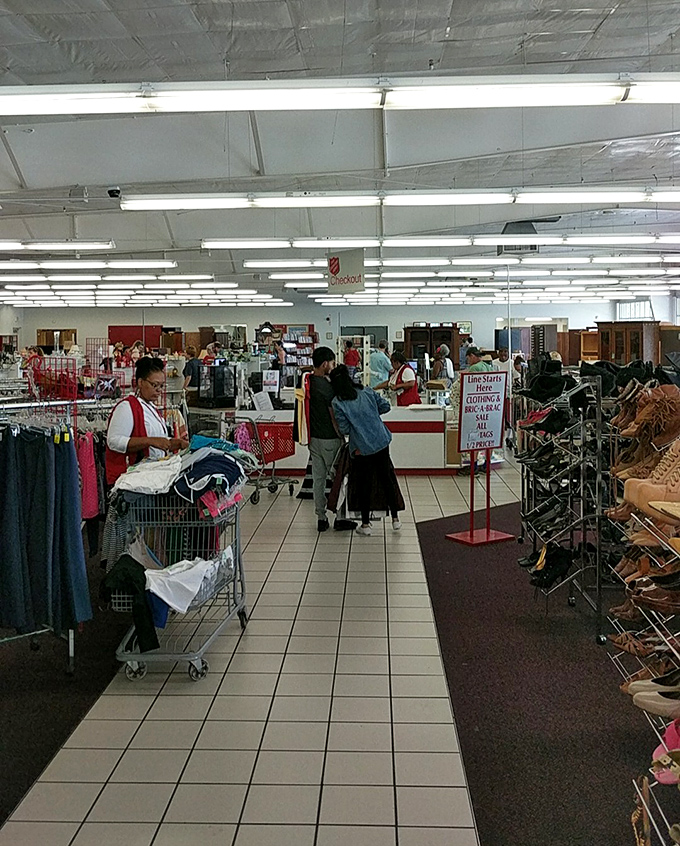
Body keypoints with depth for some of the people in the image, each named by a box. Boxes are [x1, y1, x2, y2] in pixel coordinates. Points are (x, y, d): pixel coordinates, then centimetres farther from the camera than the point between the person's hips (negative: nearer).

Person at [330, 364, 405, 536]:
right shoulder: (367, 392, 1)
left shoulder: (337, 403, -11)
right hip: (381, 442, 3)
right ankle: (395, 518, 24)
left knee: (363, 484, 10)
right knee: (387, 478, 16)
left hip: (361, 449, -3)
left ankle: (365, 524, 16)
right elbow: (386, 406, 5)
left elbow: (344, 429, -12)